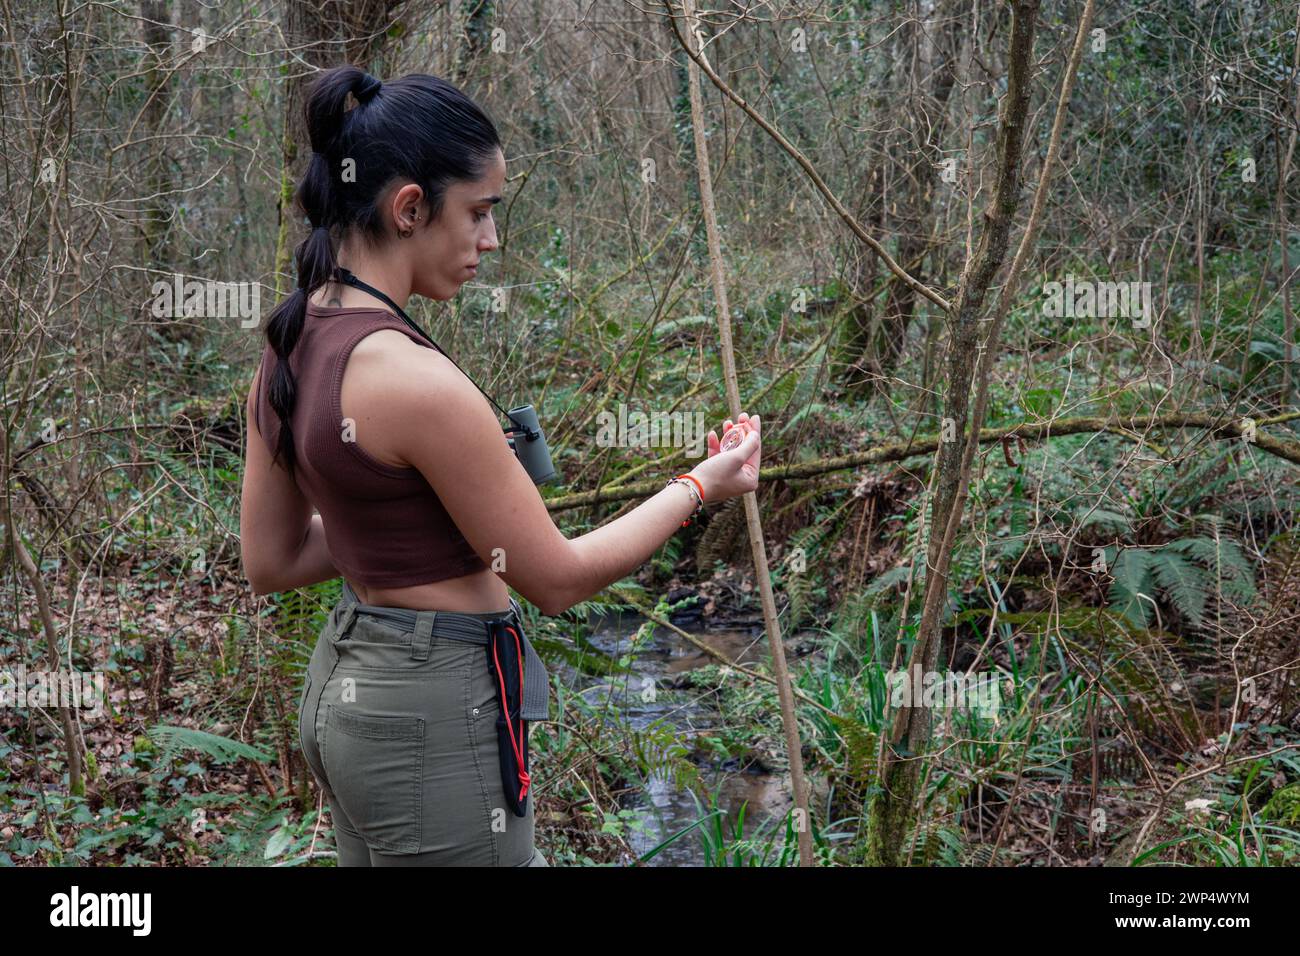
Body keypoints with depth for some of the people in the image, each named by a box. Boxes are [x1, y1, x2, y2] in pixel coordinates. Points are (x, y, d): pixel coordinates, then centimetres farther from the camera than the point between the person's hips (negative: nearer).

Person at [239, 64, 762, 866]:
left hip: (348, 683, 9)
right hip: (432, 711, -9)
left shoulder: (291, 350, 1)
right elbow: (557, 579, -16)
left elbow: (271, 561, 10)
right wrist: (697, 487, -3)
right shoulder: (415, 379, -25)